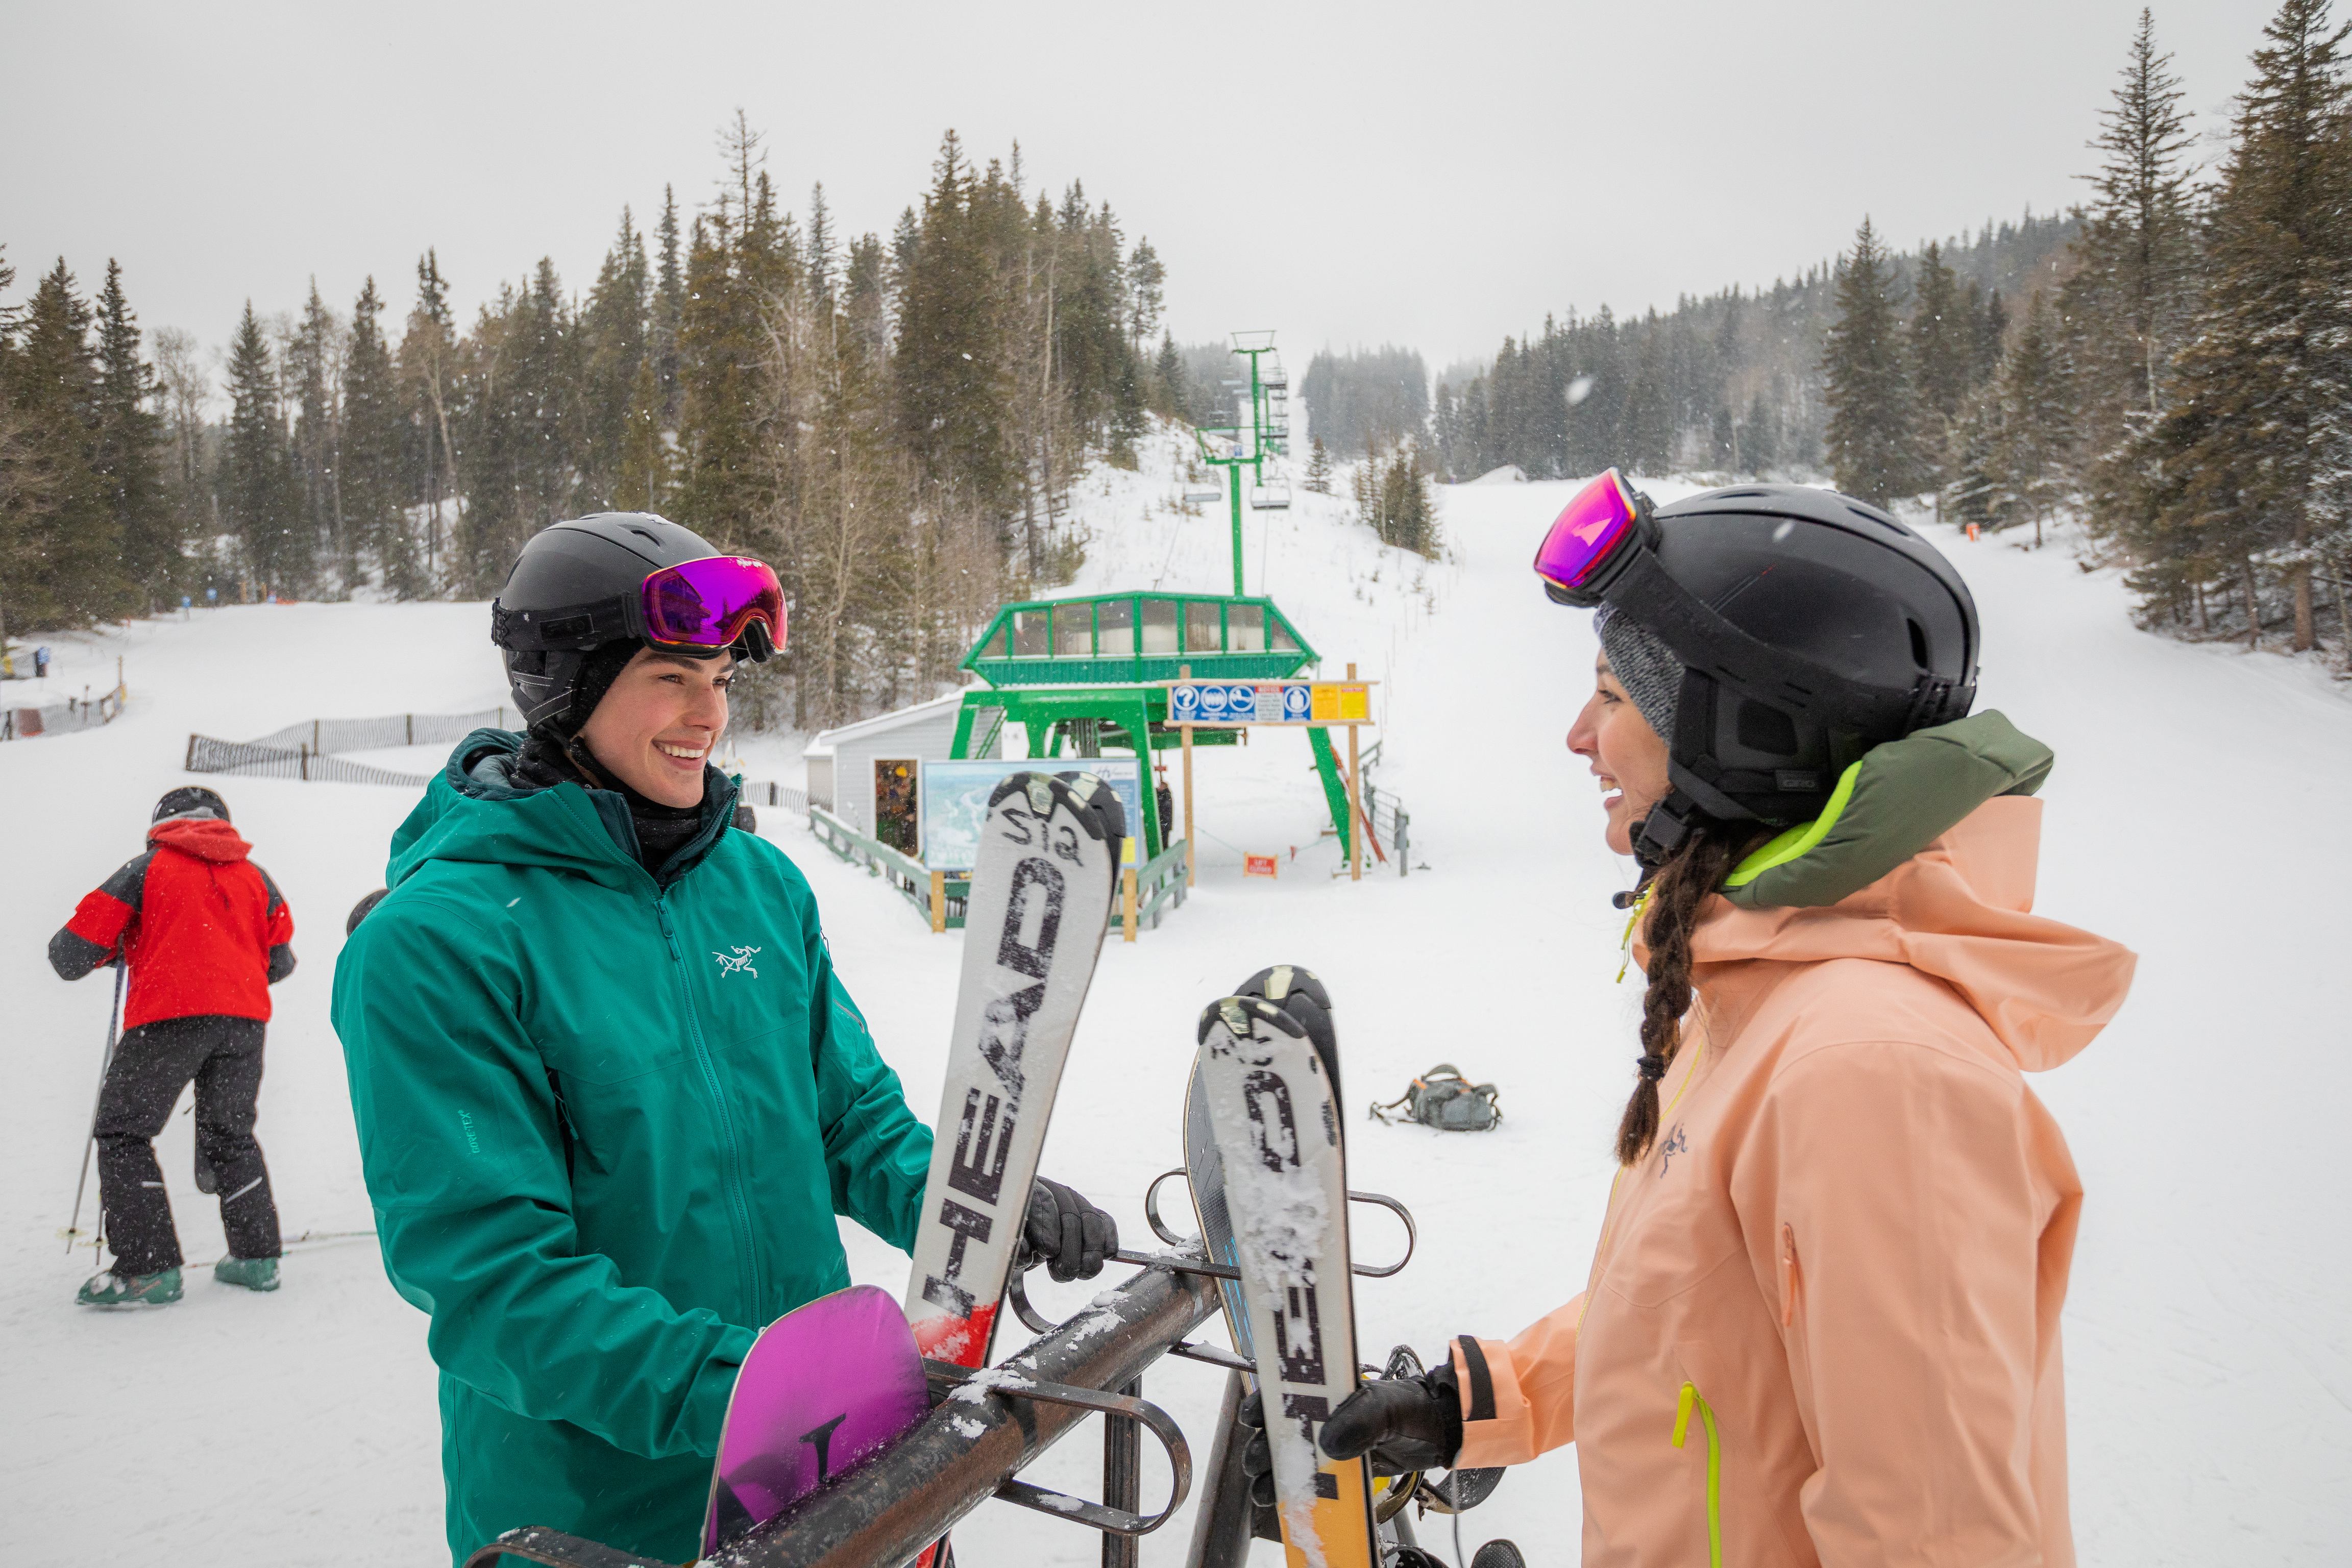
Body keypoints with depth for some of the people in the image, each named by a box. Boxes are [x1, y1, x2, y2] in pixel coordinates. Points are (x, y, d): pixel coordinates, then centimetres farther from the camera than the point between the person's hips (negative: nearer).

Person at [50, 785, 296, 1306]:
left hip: (169, 1015, -4)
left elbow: (70, 954, 4)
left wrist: (115, 950, 25)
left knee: (123, 1132, 6)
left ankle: (150, 1268, -2)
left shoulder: (148, 867, 7)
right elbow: (279, 963, 18)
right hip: (245, 1018, 5)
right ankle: (257, 1255, 16)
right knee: (231, 1135, 18)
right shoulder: (255, 875, 18)